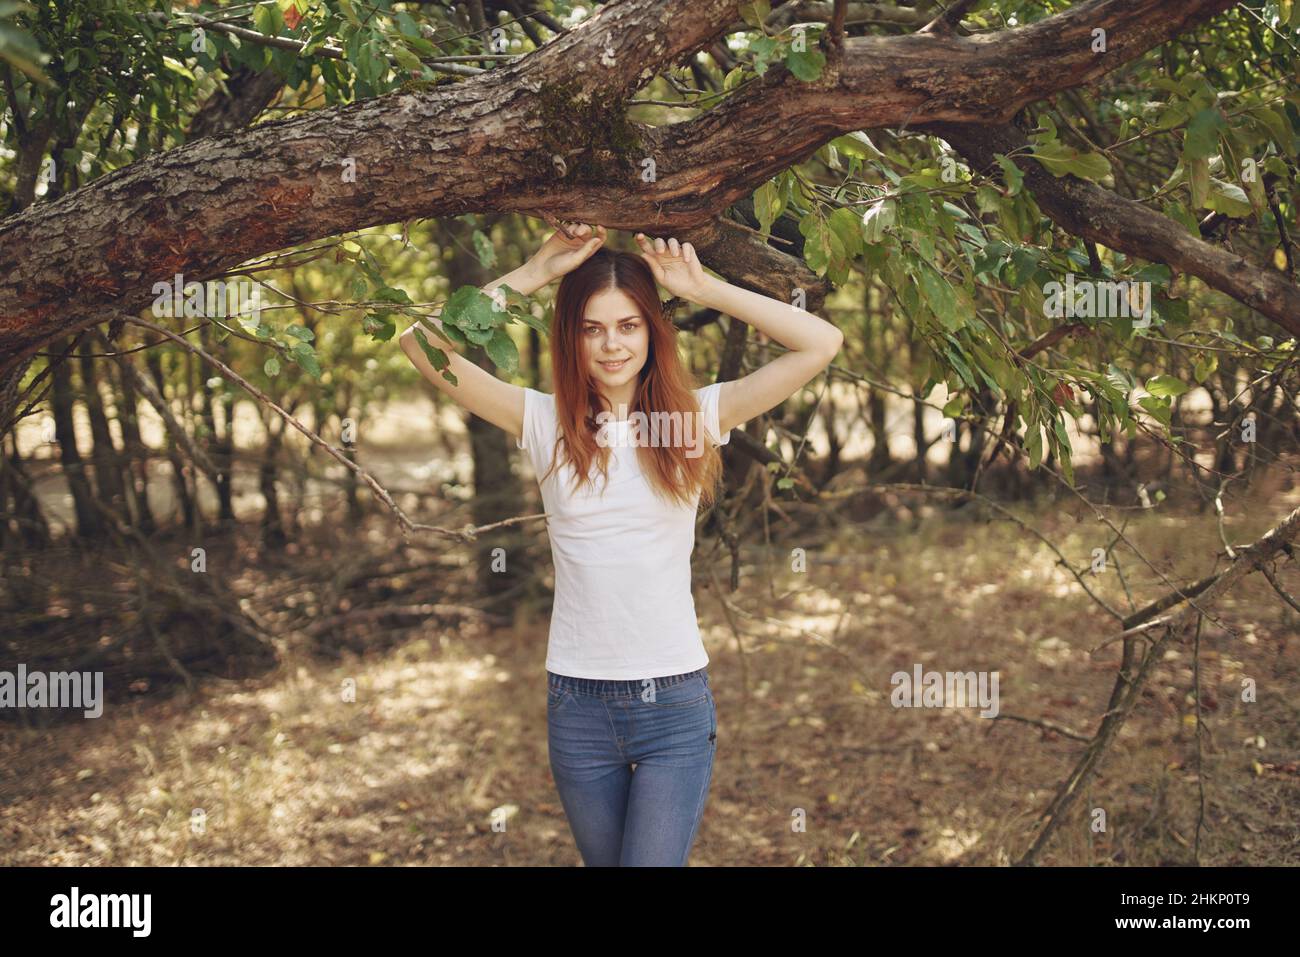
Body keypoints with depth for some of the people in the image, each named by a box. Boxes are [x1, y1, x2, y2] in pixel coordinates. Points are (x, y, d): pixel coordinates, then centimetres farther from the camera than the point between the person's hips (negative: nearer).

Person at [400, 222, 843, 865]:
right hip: (577, 703, 2)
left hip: (675, 698, -2)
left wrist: (704, 289, -7)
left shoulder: (695, 416, -1)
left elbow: (822, 344, -7)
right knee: (604, 861, 17)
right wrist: (536, 272, -6)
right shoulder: (546, 422, 0)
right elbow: (422, 344, -7)